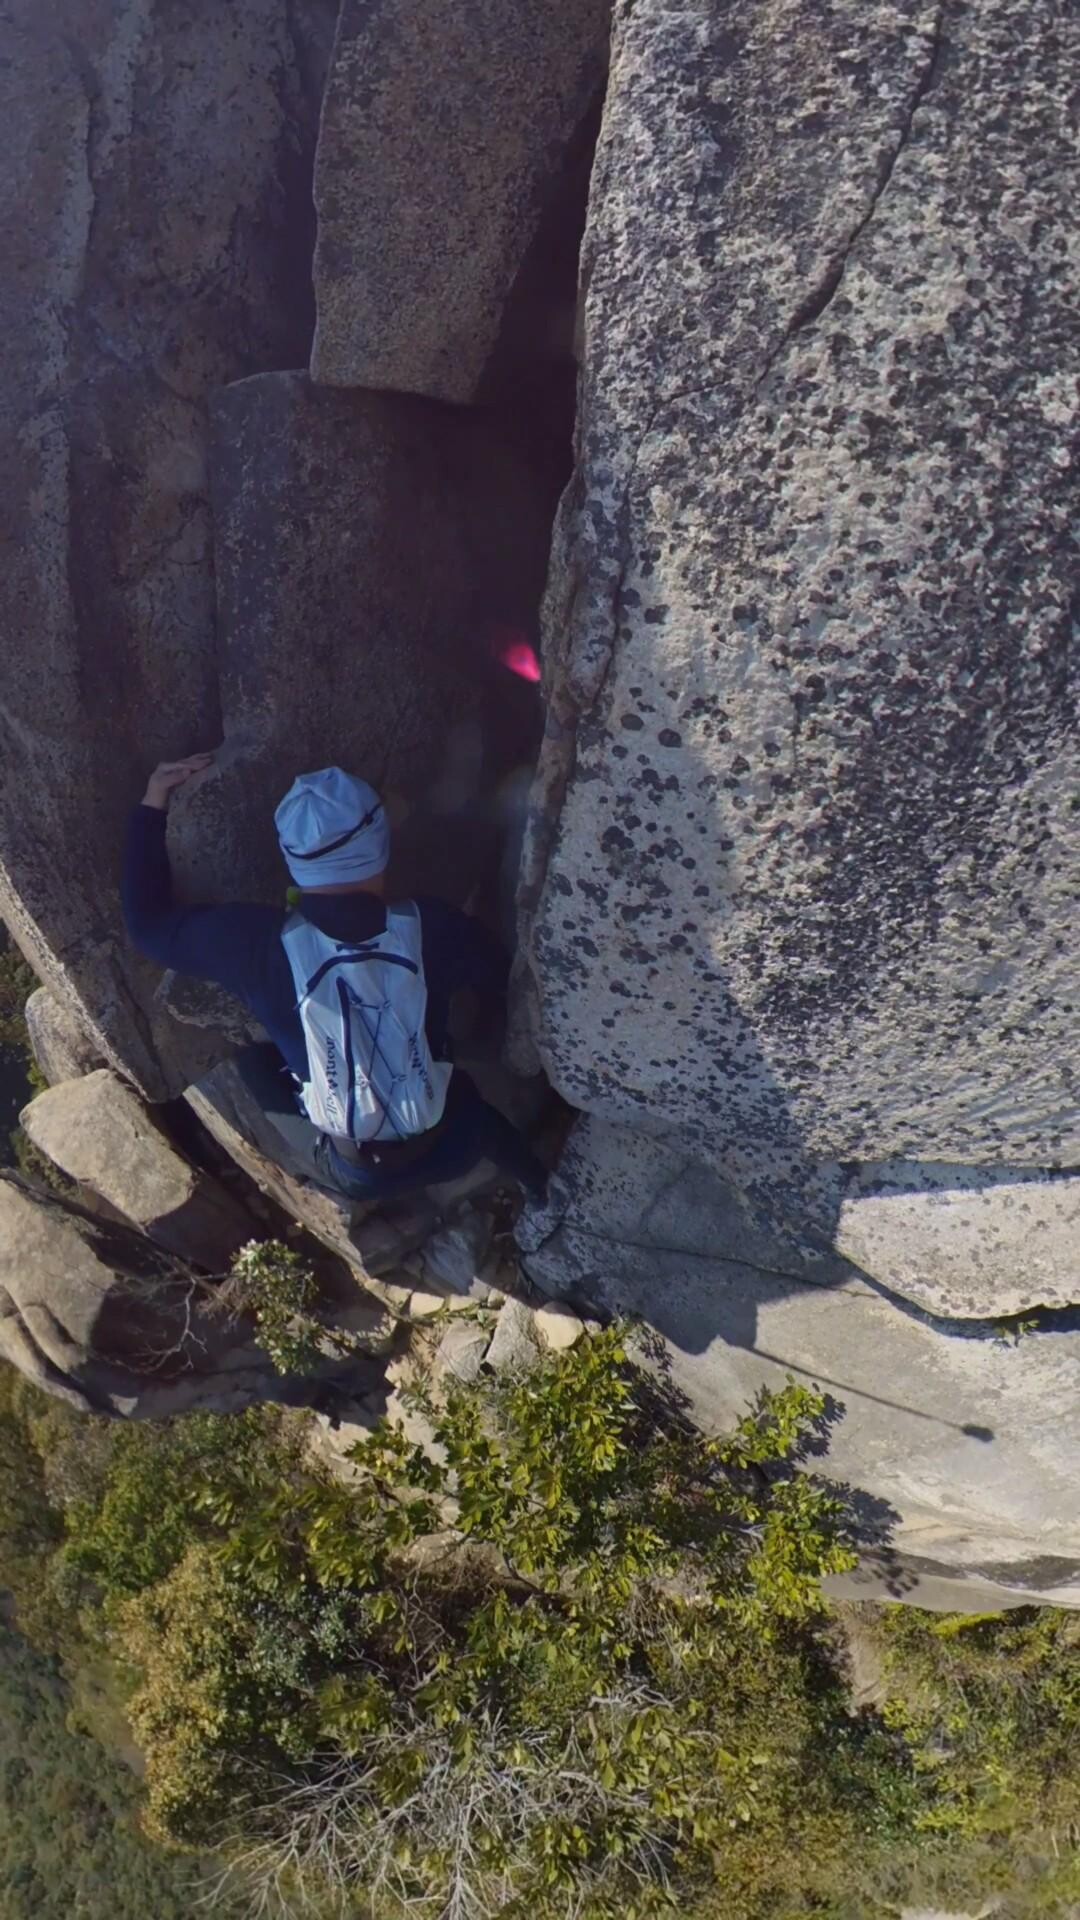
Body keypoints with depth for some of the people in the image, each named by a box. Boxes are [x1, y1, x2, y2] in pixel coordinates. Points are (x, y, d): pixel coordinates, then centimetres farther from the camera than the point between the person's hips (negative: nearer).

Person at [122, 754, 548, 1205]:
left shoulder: (254, 942, -21)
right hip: (453, 1148, 1)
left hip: (354, 1173, -1)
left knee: (254, 1060, 17)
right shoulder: (435, 928, -20)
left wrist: (151, 808, 5)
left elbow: (149, 925, -2)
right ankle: (537, 1186, 39)